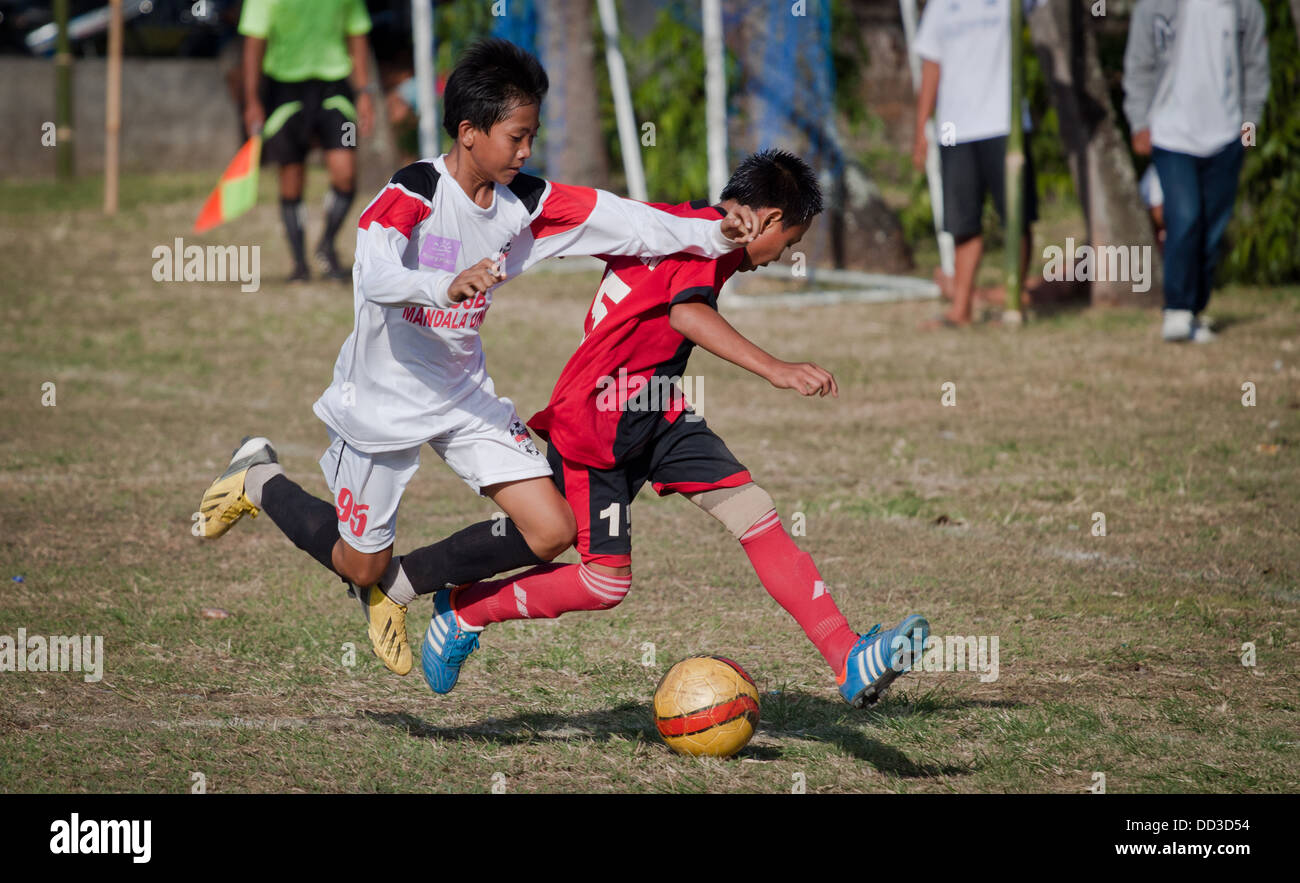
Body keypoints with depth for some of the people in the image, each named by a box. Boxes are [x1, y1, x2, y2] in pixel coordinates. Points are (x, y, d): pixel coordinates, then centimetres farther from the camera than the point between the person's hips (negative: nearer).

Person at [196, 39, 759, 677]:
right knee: (360, 565, 7)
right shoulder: (412, 195, -23)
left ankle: (402, 582, 16)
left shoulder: (526, 203, -5)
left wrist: (714, 236, -19)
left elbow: (626, 223, -7)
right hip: (383, 402, -6)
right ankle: (260, 479, 36)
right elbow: (375, 277, -40)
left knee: (552, 532, -6)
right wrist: (447, 286, -57)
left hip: (464, 397, 6)